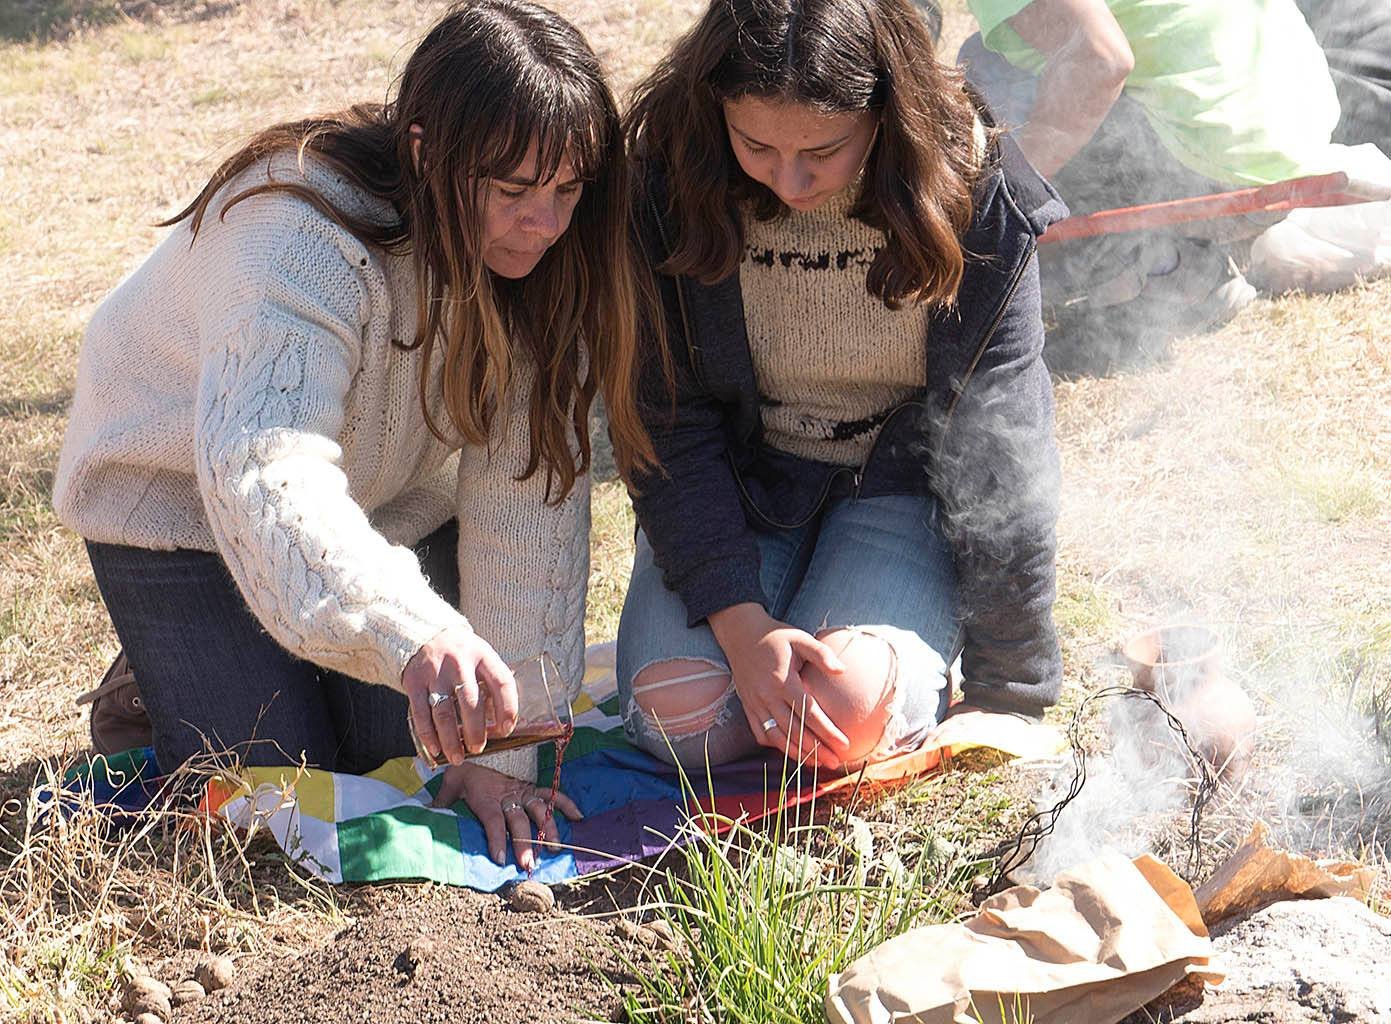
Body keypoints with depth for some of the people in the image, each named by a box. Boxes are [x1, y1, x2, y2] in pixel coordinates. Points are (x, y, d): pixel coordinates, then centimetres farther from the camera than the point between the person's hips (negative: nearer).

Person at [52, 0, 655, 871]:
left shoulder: (546, 257, -19)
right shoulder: (301, 236, -36)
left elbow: (528, 494, -22)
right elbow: (263, 470, -50)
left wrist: (501, 745, -26)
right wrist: (415, 635, -68)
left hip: (383, 492, 5)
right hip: (180, 495, -4)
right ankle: (154, 686, 18)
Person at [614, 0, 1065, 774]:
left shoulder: (974, 198, -20)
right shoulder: (669, 185, -18)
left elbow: (1000, 449, -14)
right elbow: (667, 420, -12)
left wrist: (1010, 703, -10)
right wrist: (740, 621, -23)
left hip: (906, 479, -2)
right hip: (737, 478, 2)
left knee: (846, 714, -25)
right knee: (682, 718, -19)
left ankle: (926, 638, 9)